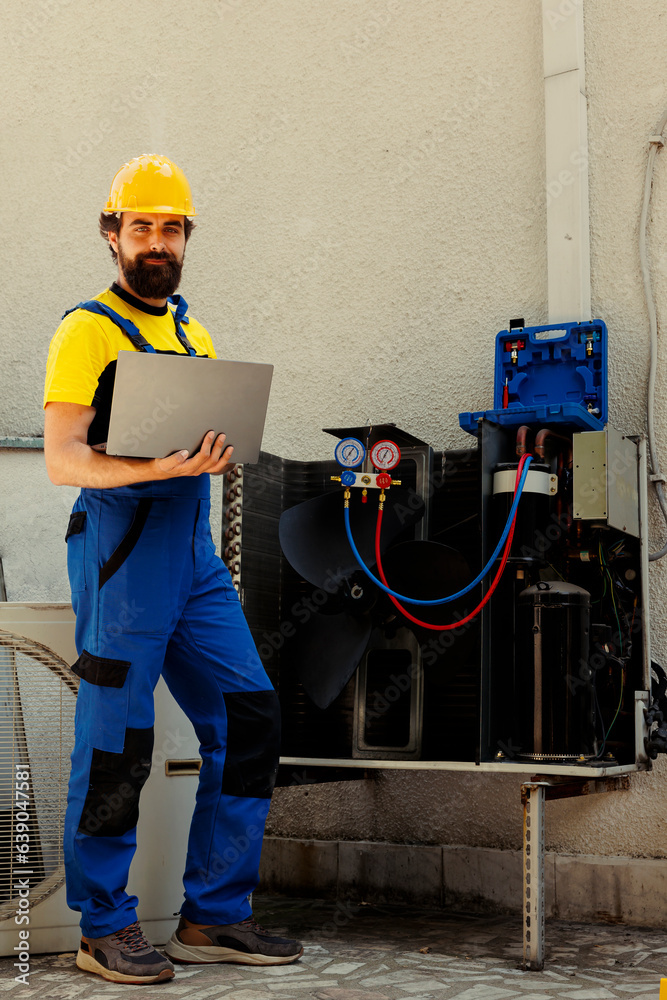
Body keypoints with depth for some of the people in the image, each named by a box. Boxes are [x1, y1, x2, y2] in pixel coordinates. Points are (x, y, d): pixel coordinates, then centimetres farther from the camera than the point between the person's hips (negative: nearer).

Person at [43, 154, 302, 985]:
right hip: (121, 555, -7)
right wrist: (153, 468, -25)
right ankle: (104, 928, 14)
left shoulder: (194, 334, 19)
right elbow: (62, 457, -11)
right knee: (114, 747, -2)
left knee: (248, 721, 4)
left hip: (195, 557, 7)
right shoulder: (87, 331, -2)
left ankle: (213, 917, 16)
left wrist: (221, 451, -2)